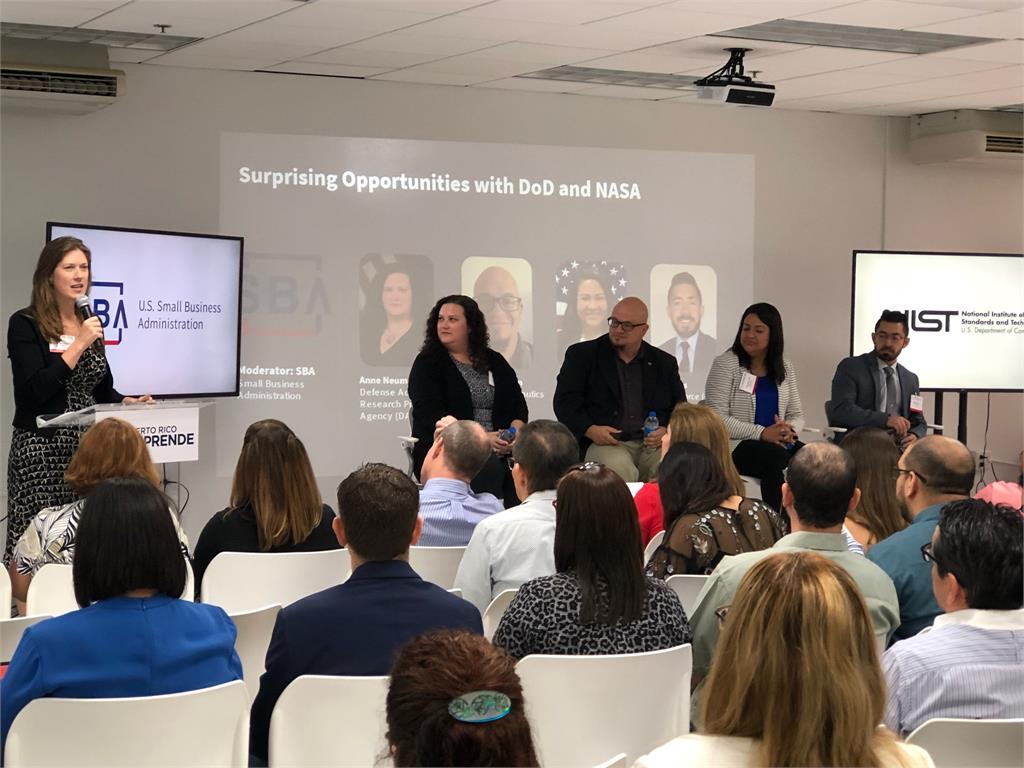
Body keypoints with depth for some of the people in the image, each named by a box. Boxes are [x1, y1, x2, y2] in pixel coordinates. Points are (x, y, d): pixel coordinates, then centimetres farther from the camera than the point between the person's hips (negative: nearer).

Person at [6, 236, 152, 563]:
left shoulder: (90, 323, 13)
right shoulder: (25, 325, -4)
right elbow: (35, 391, -14)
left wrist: (127, 401, 1)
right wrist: (79, 345, -15)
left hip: (88, 449, 5)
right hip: (42, 451, -5)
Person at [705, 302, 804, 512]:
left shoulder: (785, 368, 15)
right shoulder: (725, 364, 0)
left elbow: (796, 414, 16)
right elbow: (718, 417, -9)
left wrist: (789, 430, -9)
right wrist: (762, 433, -18)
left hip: (779, 443, 5)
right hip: (736, 447, -4)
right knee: (776, 457, -35)